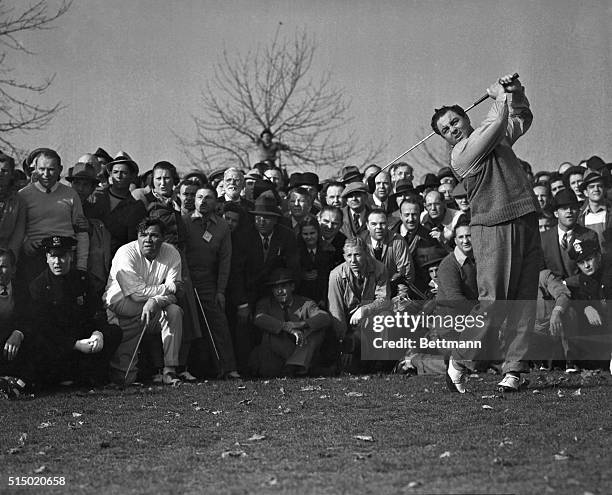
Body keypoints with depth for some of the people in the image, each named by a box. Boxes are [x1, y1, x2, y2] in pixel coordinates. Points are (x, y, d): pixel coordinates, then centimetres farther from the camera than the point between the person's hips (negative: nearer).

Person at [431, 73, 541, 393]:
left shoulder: (498, 139, 20)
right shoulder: (461, 153, -4)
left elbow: (521, 118, 35)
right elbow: (496, 124, -9)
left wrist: (516, 92, 18)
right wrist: (499, 95, 8)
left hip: (526, 222, 7)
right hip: (493, 227, -7)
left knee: (524, 301, 1)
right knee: (493, 302, -12)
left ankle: (513, 369, 4)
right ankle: (459, 361, 1)